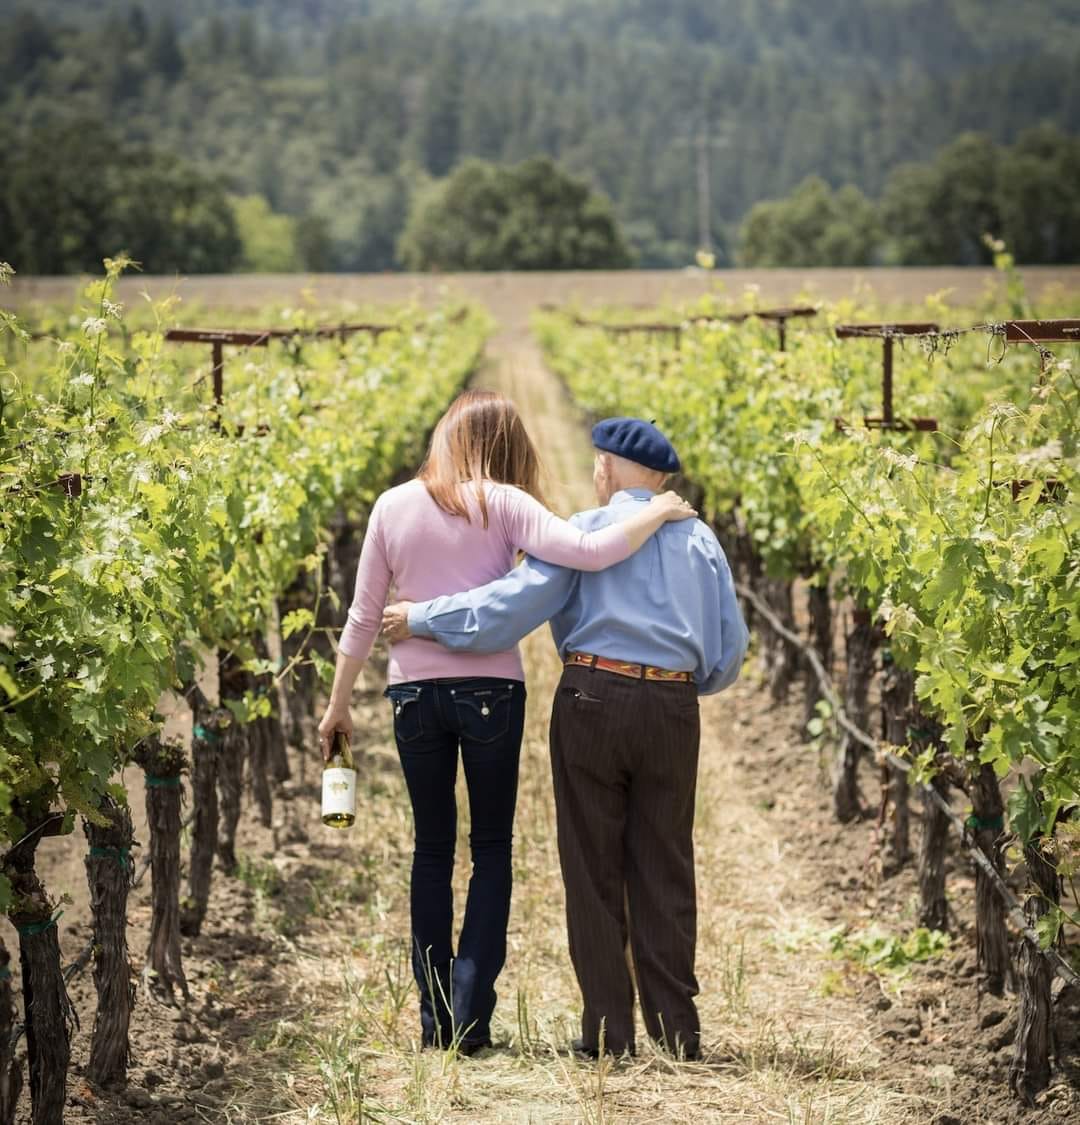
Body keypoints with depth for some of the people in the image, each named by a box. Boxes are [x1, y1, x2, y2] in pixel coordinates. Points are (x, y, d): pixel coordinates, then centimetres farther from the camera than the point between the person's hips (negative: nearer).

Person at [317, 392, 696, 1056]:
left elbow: (364, 617, 7)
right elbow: (587, 553, -17)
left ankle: (435, 1020, 12)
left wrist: (338, 704, 15)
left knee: (432, 849, 13)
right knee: (491, 850, 9)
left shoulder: (393, 507, 4)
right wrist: (656, 514, -2)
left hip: (414, 693, 2)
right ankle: (471, 1017, 0)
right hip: (490, 691, -2)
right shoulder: (502, 504, -4)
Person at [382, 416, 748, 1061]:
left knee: (595, 870, 3)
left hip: (593, 701, -3)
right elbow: (730, 650, 14)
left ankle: (609, 1028, 3)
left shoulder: (586, 530, 0)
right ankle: (677, 1028, 6)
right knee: (664, 870, 8)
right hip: (674, 710, 3)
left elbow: (512, 605, -9)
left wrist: (423, 618, -1)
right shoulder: (700, 540, 13)